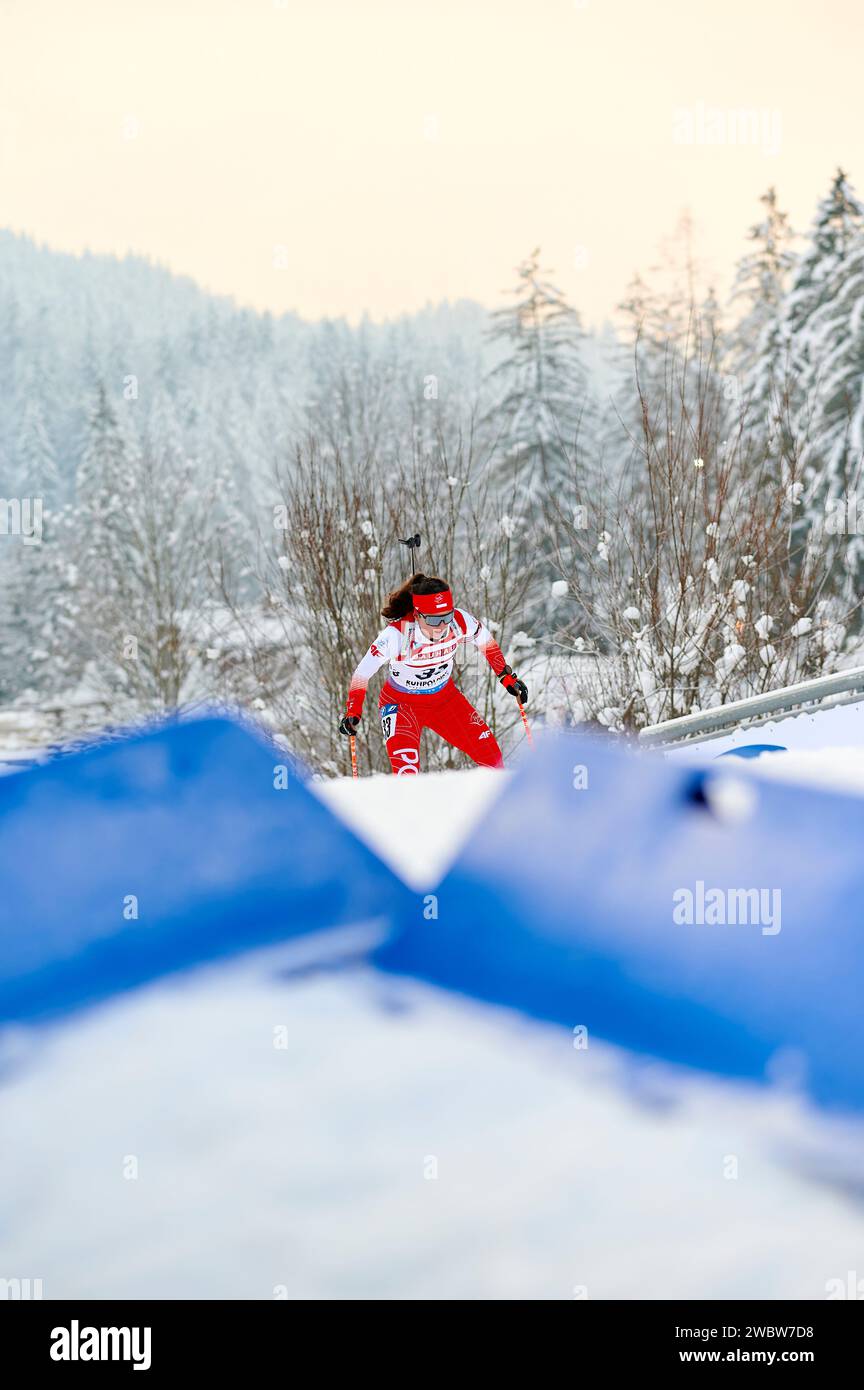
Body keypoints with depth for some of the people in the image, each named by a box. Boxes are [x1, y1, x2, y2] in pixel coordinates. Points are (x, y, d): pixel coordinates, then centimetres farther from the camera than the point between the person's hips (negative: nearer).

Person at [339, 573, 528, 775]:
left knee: (489, 752, -1)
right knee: (406, 768, -26)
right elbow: (362, 673, -20)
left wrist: (507, 676, 4)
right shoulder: (397, 634, -32)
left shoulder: (460, 621, -23)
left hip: (445, 698, 4)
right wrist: (353, 711, -28)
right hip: (401, 703, -4)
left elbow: (486, 641, 0)